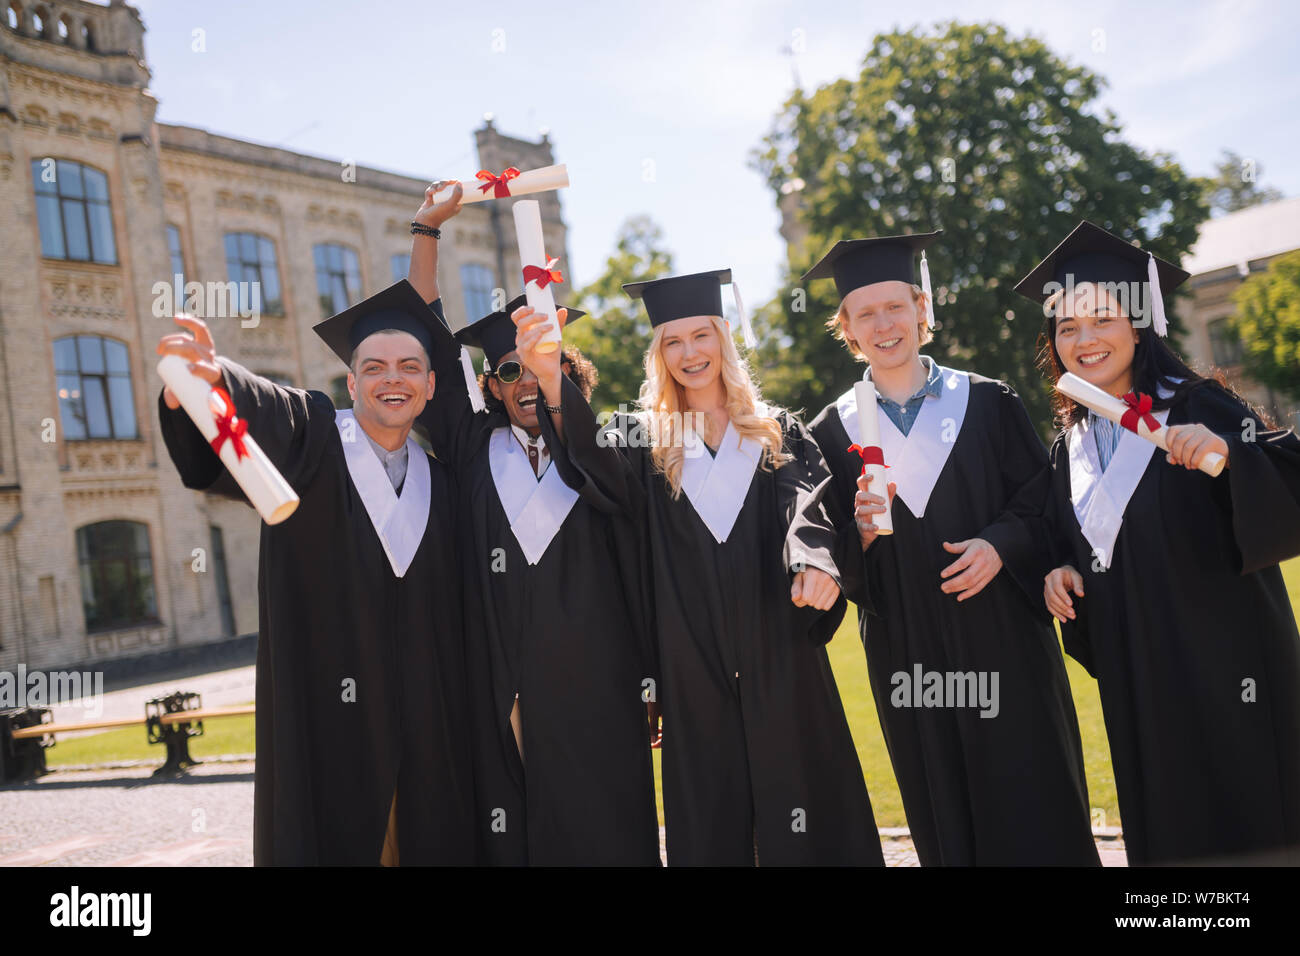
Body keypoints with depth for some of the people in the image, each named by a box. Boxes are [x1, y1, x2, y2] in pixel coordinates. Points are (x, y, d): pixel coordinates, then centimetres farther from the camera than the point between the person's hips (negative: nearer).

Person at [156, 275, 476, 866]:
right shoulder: (309, 445, -2)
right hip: (327, 723, -4)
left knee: (435, 845, 9)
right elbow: (259, 416, -26)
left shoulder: (439, 487, 11)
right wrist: (212, 379, -45)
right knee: (331, 843, 1)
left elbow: (453, 621, 13)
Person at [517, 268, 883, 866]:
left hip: (781, 657, 0)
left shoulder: (779, 433, 9)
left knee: (802, 813, 3)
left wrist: (815, 560, -33)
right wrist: (550, 379, -35)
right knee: (710, 822, 7)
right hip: (693, 665, 1)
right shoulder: (647, 440, 8)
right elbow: (596, 465, -15)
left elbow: (809, 502, -9)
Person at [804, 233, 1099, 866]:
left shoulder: (987, 402, 4)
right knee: (944, 818, 9)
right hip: (907, 650, 1)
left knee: (1033, 806, 2)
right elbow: (834, 558, 3)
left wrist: (1000, 545, -15)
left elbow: (1043, 503, 3)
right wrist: (862, 533, -17)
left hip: (1003, 638, -1)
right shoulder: (833, 431, 5)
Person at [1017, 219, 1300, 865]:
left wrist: (1227, 454, -33)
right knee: (1166, 833, 12)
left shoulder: (1199, 408, -6)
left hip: (1224, 660, -5)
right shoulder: (1069, 450, 9)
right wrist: (1062, 571, 0)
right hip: (1136, 681, 5)